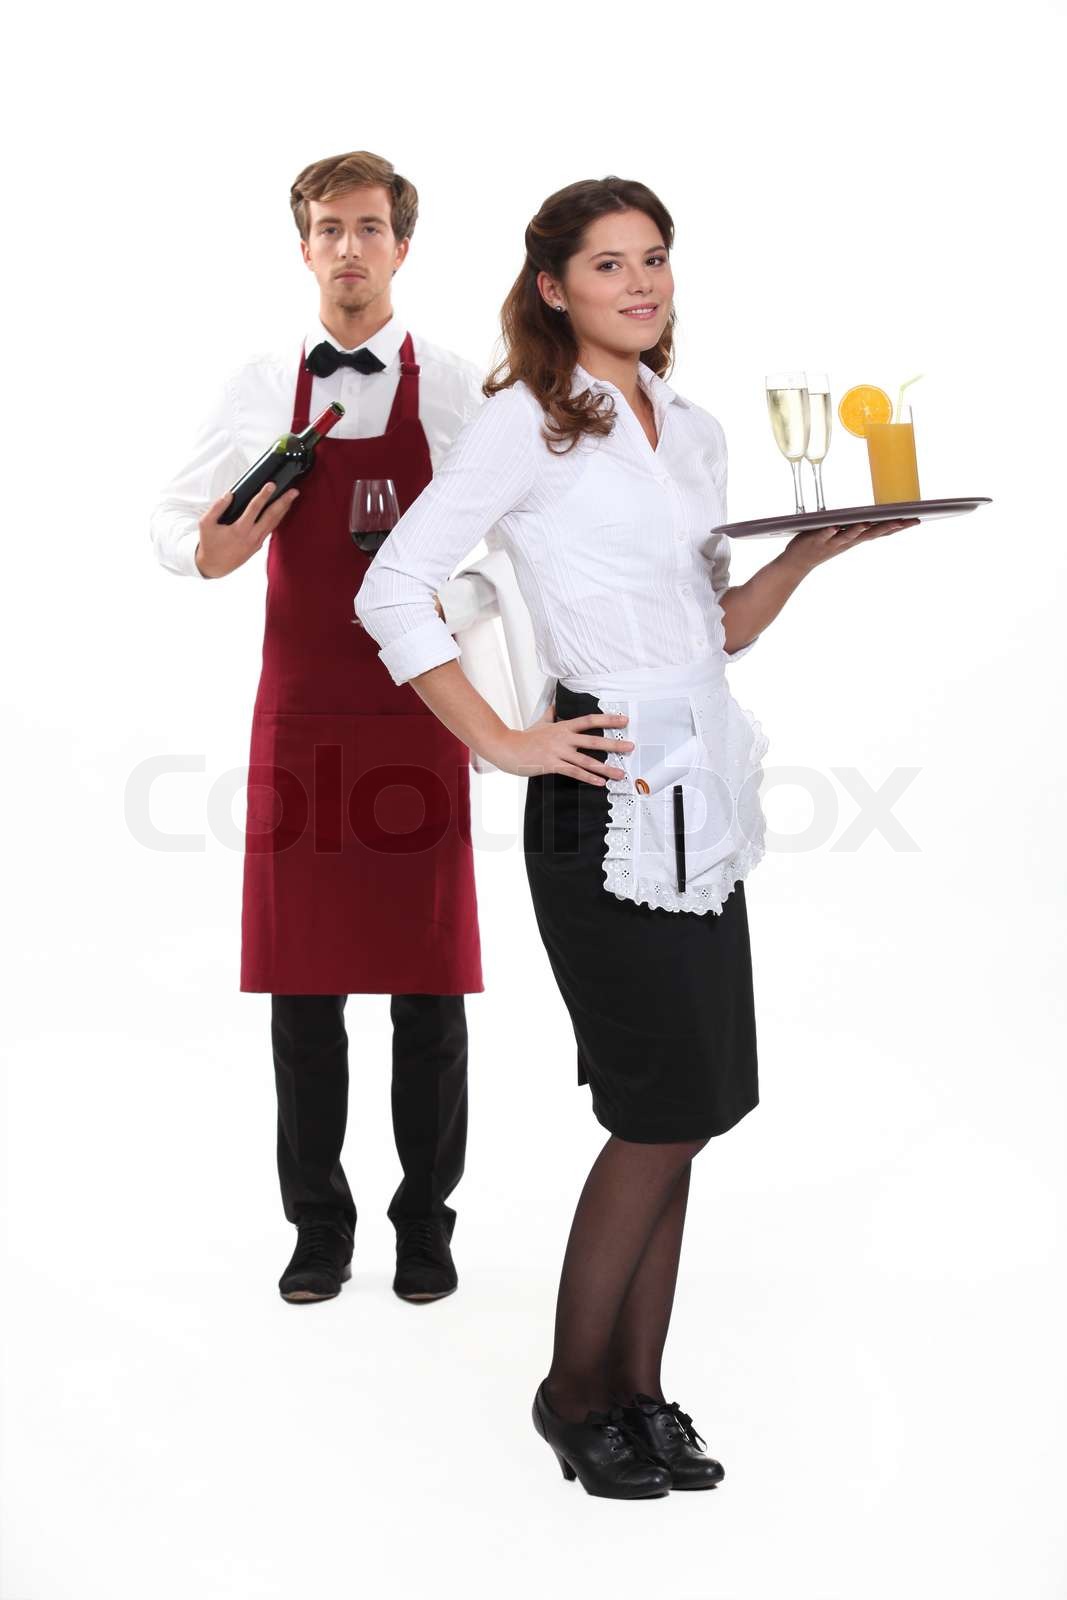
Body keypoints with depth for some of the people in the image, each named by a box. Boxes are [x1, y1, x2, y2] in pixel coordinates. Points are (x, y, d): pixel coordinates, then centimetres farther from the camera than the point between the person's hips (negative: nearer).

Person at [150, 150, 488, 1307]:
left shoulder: (458, 391, 0)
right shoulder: (259, 389, 5)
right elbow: (171, 517, 10)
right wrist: (206, 552, -11)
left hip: (418, 713, -1)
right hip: (298, 715, 2)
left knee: (428, 979, 4)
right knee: (302, 981, 6)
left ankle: (425, 1216, 20)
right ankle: (317, 1220, 21)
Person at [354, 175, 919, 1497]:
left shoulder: (694, 432, 17)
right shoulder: (527, 419, -4)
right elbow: (394, 592, -10)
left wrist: (812, 551, 5)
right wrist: (500, 745, -13)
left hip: (704, 793, 7)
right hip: (607, 798, -7)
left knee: (679, 1114, 9)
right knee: (668, 1108, -3)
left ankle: (638, 1394, 22)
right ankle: (575, 1391, 16)